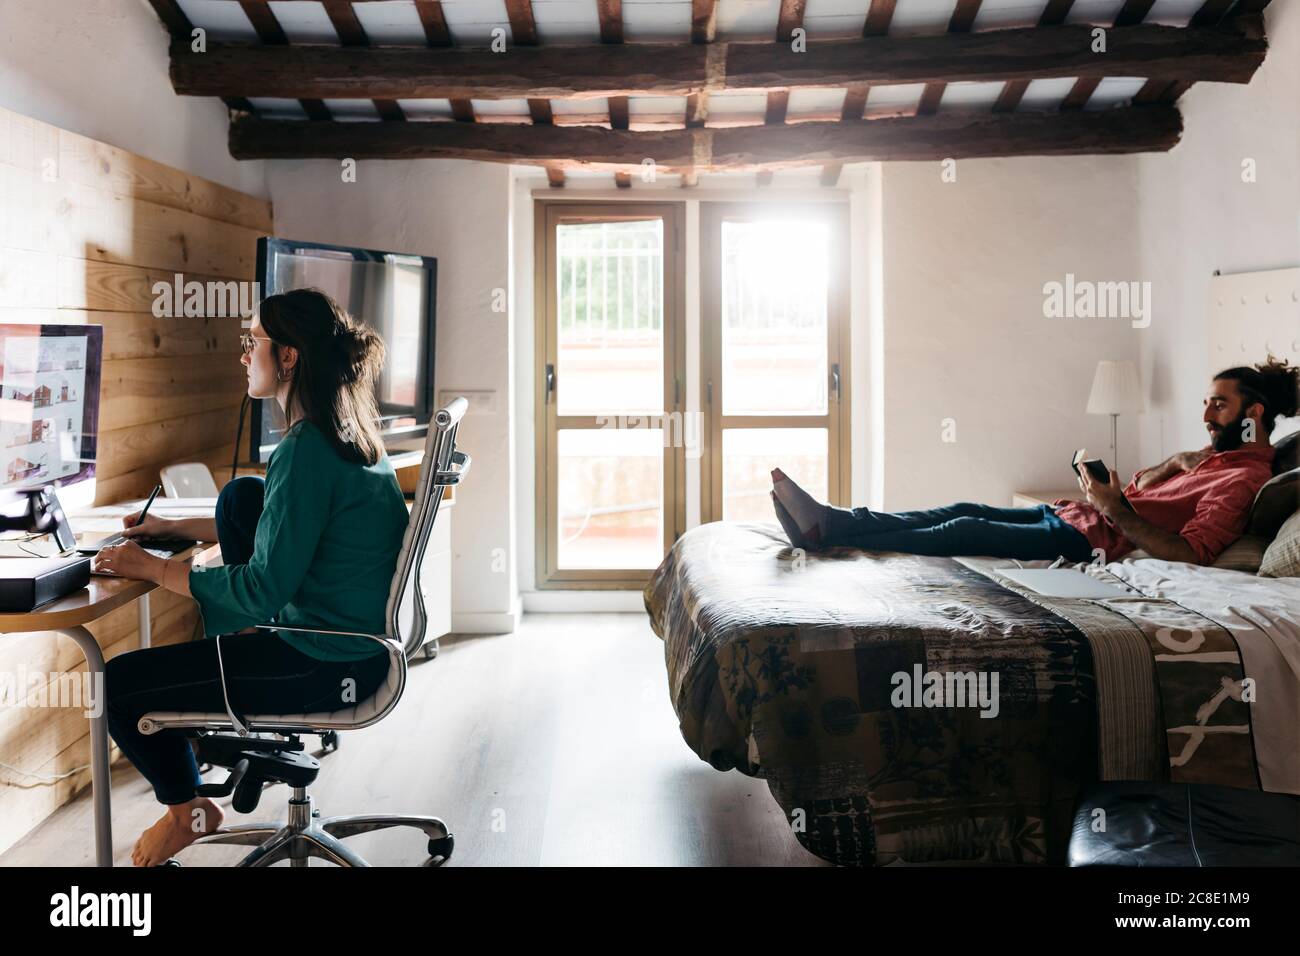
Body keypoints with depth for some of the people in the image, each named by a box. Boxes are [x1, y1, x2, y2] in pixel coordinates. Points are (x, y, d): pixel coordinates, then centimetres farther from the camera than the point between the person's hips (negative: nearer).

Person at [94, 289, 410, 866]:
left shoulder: (305, 451, -23)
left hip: (323, 666, -10)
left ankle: (186, 811, 24)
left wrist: (151, 568, -10)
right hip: (358, 638, 10)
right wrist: (173, 528, 18)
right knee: (243, 494, 21)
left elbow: (263, 588, -22)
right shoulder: (347, 432, 6)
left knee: (120, 684, -1)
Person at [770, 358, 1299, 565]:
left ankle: (827, 533, -22)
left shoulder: (1245, 477, -8)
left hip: (1089, 539, -9)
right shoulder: (1214, 455, 23)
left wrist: (1116, 509, -25)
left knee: (966, 529, -19)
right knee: (963, 510, -5)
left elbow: (1190, 554, -21)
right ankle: (828, 521, -12)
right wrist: (1177, 460, 10)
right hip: (1067, 513, 10)